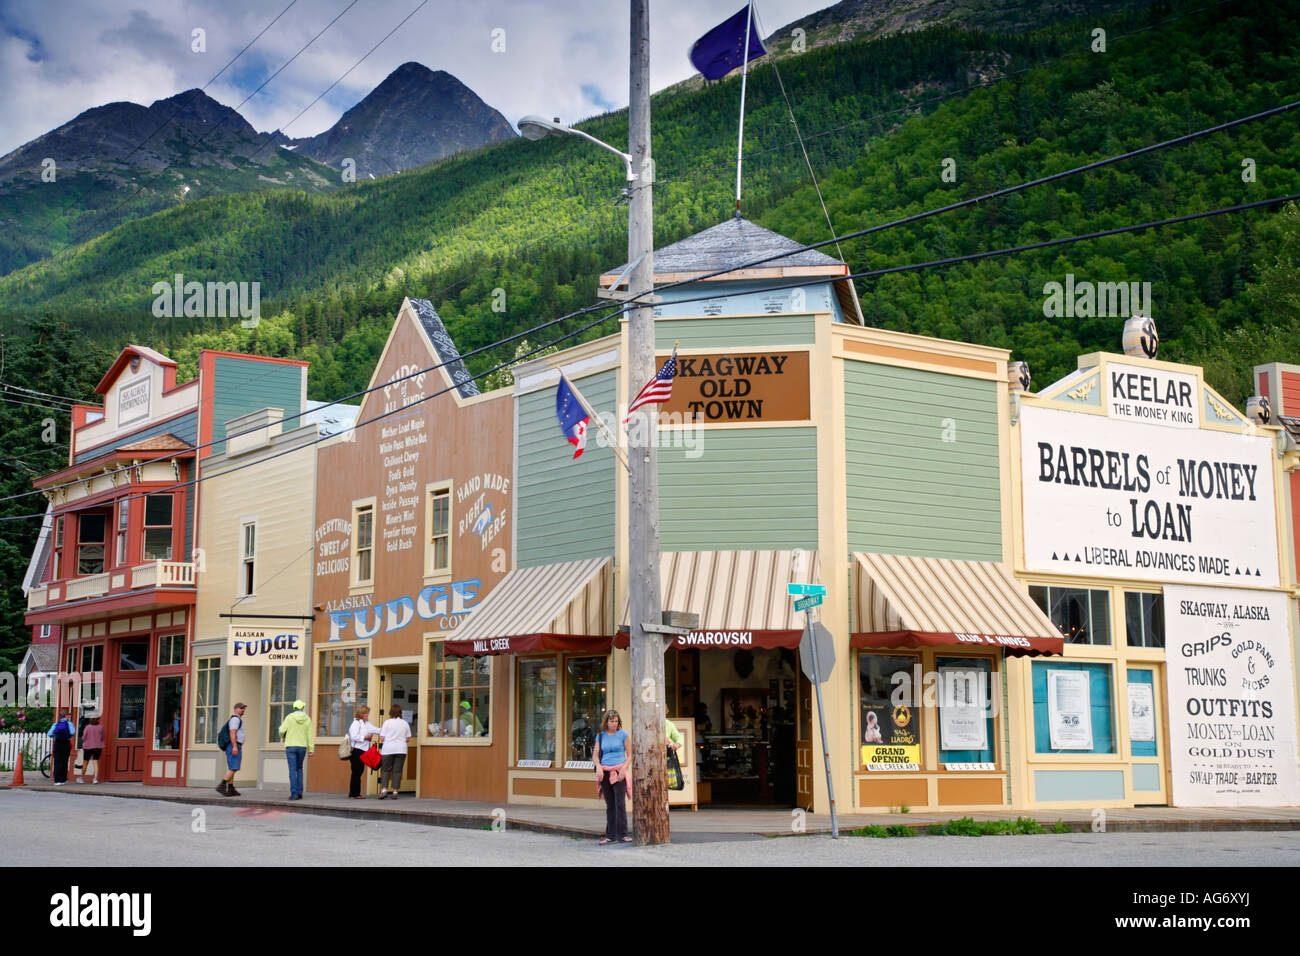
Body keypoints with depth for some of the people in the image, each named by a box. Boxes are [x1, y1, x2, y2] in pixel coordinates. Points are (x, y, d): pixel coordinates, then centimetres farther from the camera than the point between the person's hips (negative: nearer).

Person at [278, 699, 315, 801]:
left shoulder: (290, 717, -4)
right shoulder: (307, 719, 2)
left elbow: (282, 730, -8)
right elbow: (310, 735, -1)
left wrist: (283, 738, 16)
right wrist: (311, 749, 1)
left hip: (290, 746, -2)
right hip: (302, 747, 2)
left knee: (292, 770, -2)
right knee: (299, 768, 19)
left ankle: (294, 793, -8)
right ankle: (299, 791, 10)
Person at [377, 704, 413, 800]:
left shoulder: (387, 722, -3)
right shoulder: (405, 723, 5)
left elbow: (382, 738, -5)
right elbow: (407, 738, 8)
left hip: (388, 749, -2)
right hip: (401, 749, 2)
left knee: (386, 770, 7)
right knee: (397, 770, 5)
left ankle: (384, 789, -5)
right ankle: (395, 791, 2)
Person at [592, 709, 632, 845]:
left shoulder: (622, 734, 3)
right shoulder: (600, 736, 11)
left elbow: (630, 754, 1)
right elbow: (595, 755, 8)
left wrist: (624, 768, -13)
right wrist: (599, 767, -11)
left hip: (619, 772, -3)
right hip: (605, 772, 3)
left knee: (620, 804, -10)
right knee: (609, 805, 7)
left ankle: (621, 835, -8)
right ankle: (610, 835, 11)